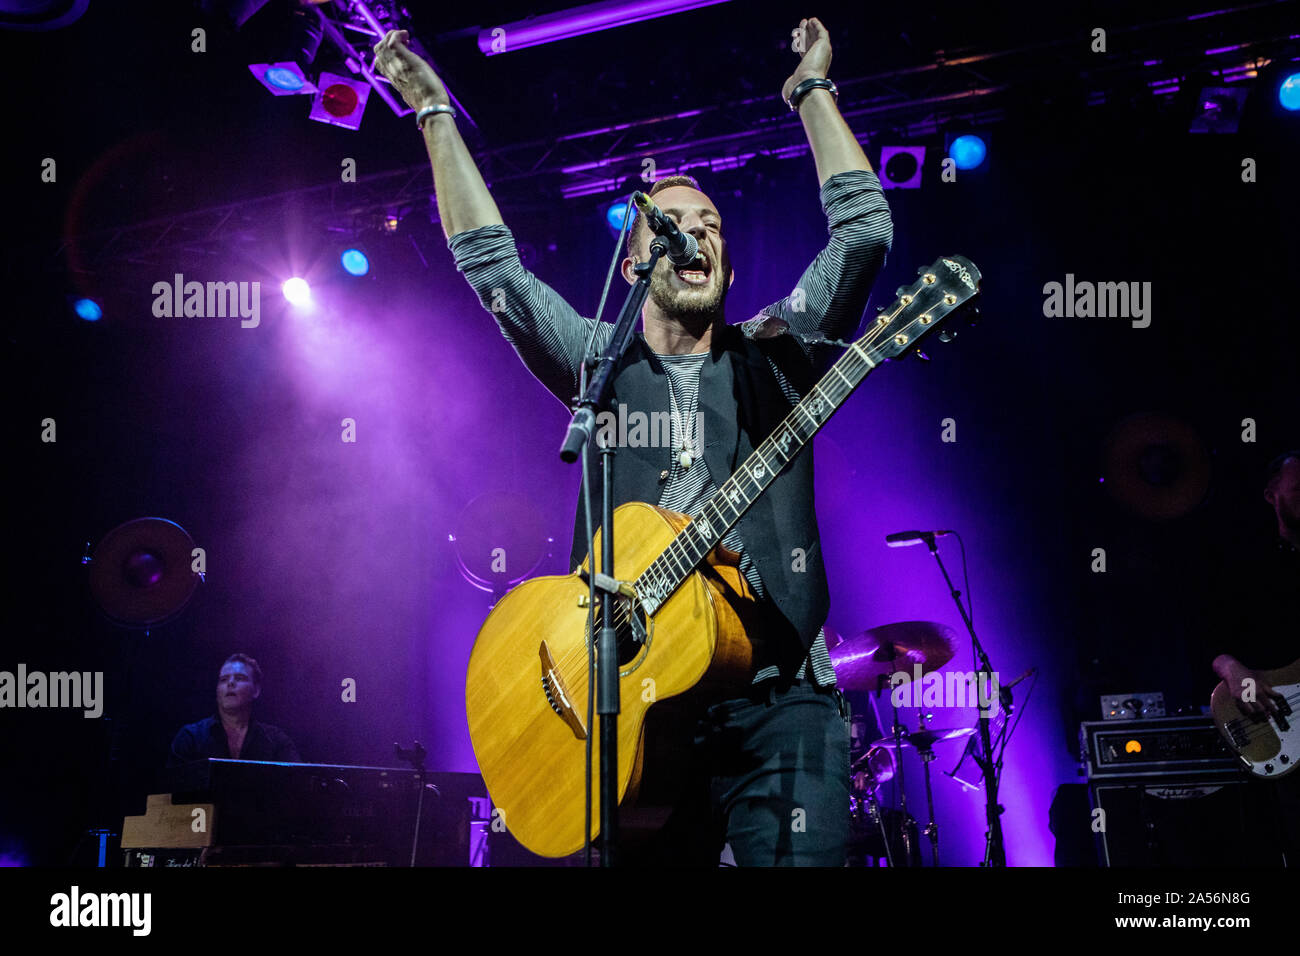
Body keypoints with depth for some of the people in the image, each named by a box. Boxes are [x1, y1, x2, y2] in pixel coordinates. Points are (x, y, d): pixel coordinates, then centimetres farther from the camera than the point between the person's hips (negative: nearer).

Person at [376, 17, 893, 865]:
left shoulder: (772, 358, 12)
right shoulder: (601, 364, 14)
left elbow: (864, 231, 5)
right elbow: (490, 262, 12)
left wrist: (812, 92, 10)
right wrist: (436, 113, 12)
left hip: (776, 705, -1)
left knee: (798, 857, -13)